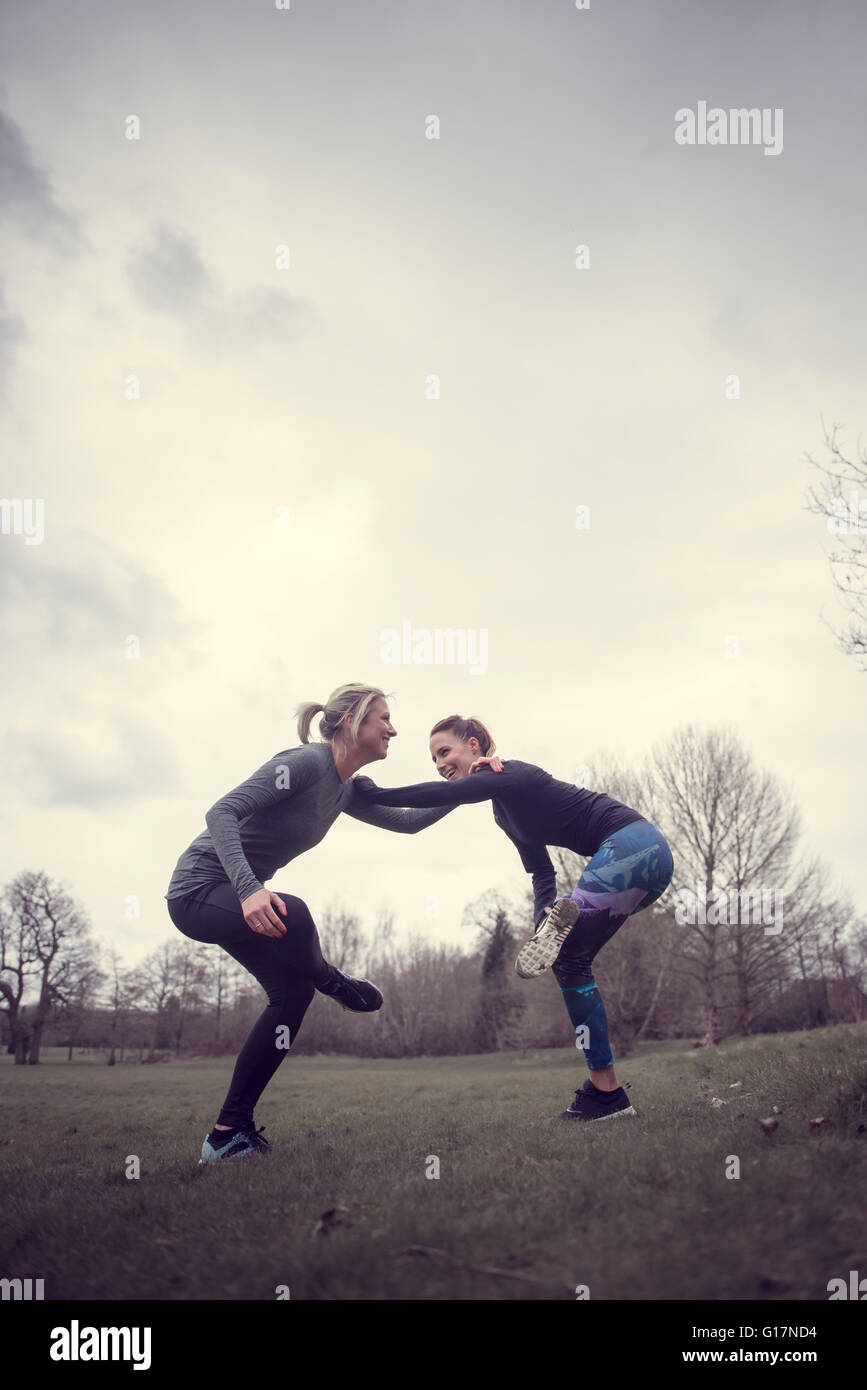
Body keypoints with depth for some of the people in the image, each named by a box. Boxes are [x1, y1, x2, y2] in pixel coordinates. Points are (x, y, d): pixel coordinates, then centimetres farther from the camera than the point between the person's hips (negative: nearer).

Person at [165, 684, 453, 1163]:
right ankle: (330, 981, -2)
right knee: (292, 914, -37)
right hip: (200, 887, -10)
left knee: (292, 990, 5)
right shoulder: (306, 762, -20)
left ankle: (229, 1133, 9)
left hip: (238, 896, 10)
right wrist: (249, 889, -41)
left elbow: (406, 821, 18)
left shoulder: (348, 790, 9)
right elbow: (222, 812, -28)